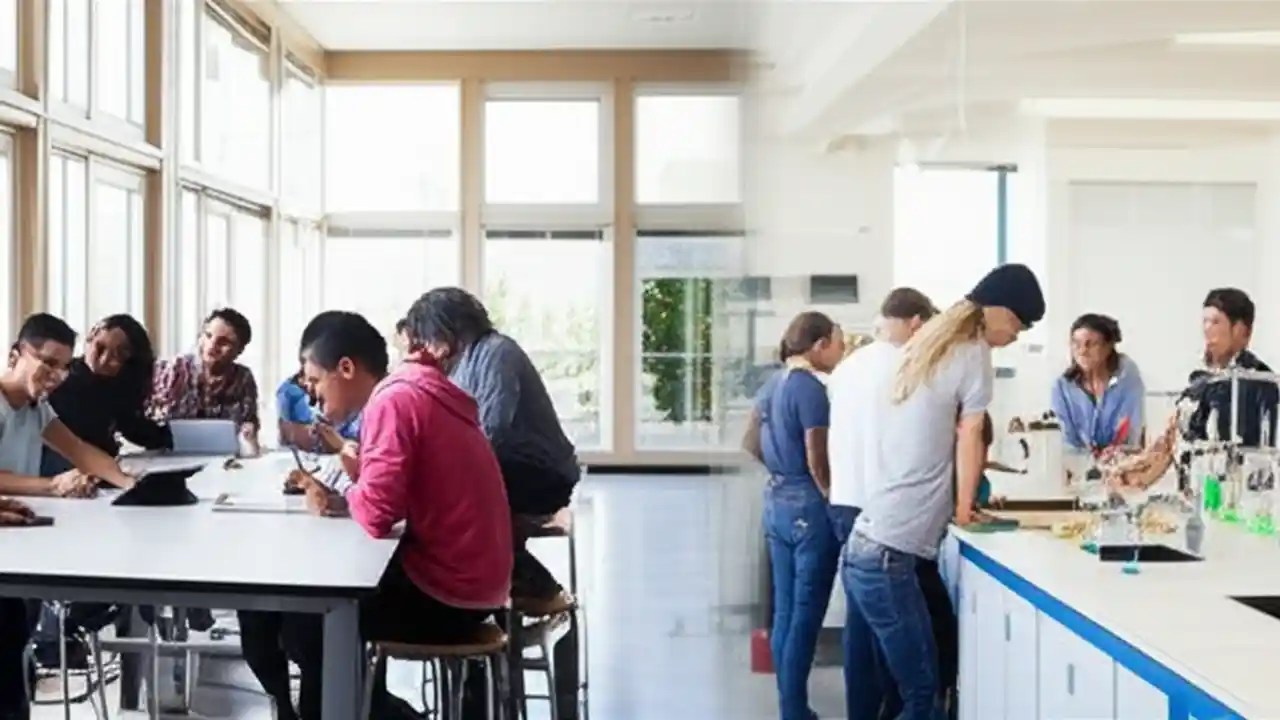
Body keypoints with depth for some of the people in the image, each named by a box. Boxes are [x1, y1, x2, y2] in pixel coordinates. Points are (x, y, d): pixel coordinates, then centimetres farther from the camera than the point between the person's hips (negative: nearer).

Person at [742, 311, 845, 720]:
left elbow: (751, 444, 18)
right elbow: (818, 460, -19)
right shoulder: (811, 389, -17)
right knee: (806, 615, -1)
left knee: (784, 611, 13)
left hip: (776, 502, 9)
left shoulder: (772, 385, 9)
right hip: (808, 506, -9)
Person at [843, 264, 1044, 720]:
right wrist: (964, 508, 14)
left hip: (862, 547, 9)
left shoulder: (921, 349, 18)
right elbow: (969, 440, 2)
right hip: (888, 556, -9)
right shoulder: (973, 354, -5)